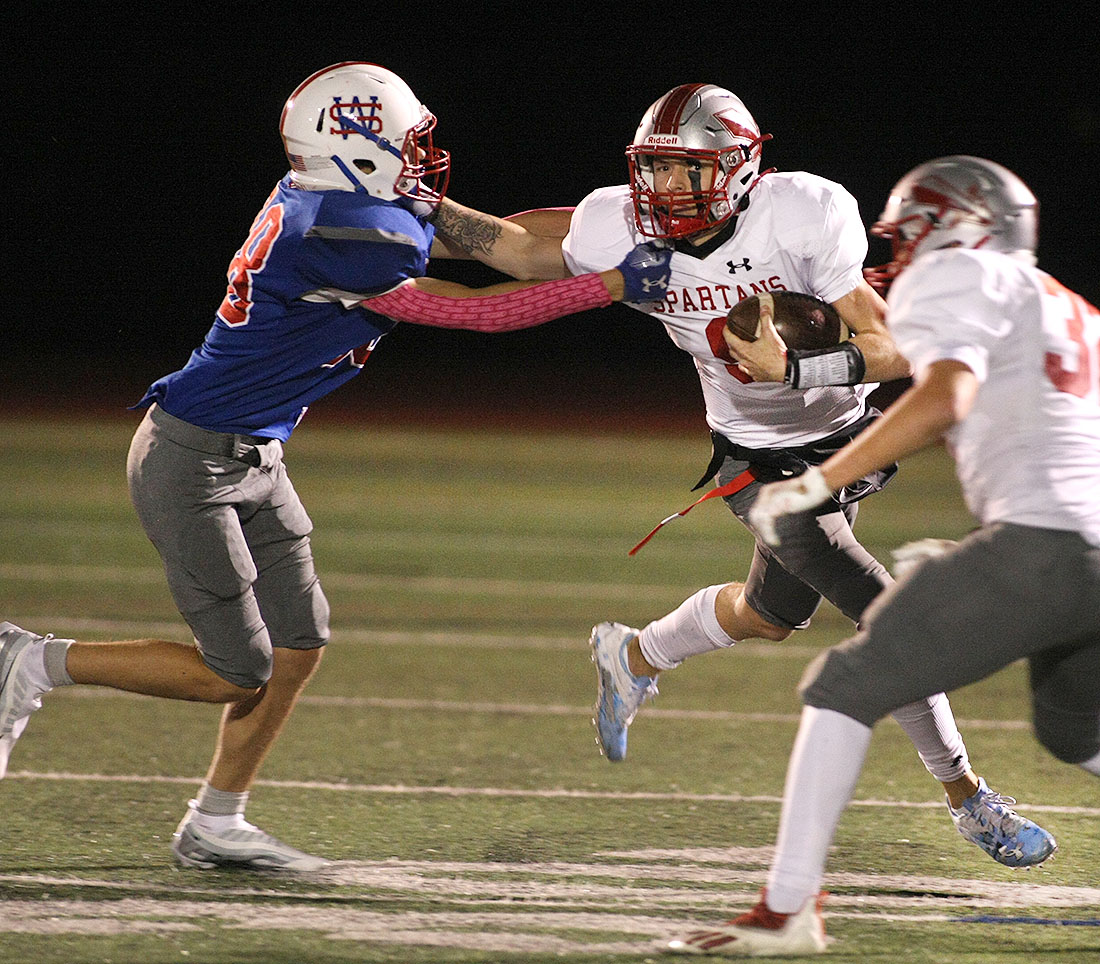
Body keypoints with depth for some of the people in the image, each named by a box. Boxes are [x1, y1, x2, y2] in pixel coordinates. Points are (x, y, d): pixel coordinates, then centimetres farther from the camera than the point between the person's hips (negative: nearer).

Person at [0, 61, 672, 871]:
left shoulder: (317, 198, 0)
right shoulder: (340, 238, -26)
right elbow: (468, 311, -19)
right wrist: (612, 285, -17)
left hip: (252, 462, 10)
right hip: (193, 462, -10)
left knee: (299, 642, 9)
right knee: (236, 673, -5)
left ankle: (215, 826, 18)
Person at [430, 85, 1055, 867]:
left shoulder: (804, 213, -27)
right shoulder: (623, 232, -19)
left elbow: (894, 350, -29)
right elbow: (519, 248, 0)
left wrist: (792, 368, -42)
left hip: (843, 441, 2)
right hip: (762, 464, -2)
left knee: (774, 613, 23)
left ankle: (633, 657, 53)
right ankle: (967, 797, 8)